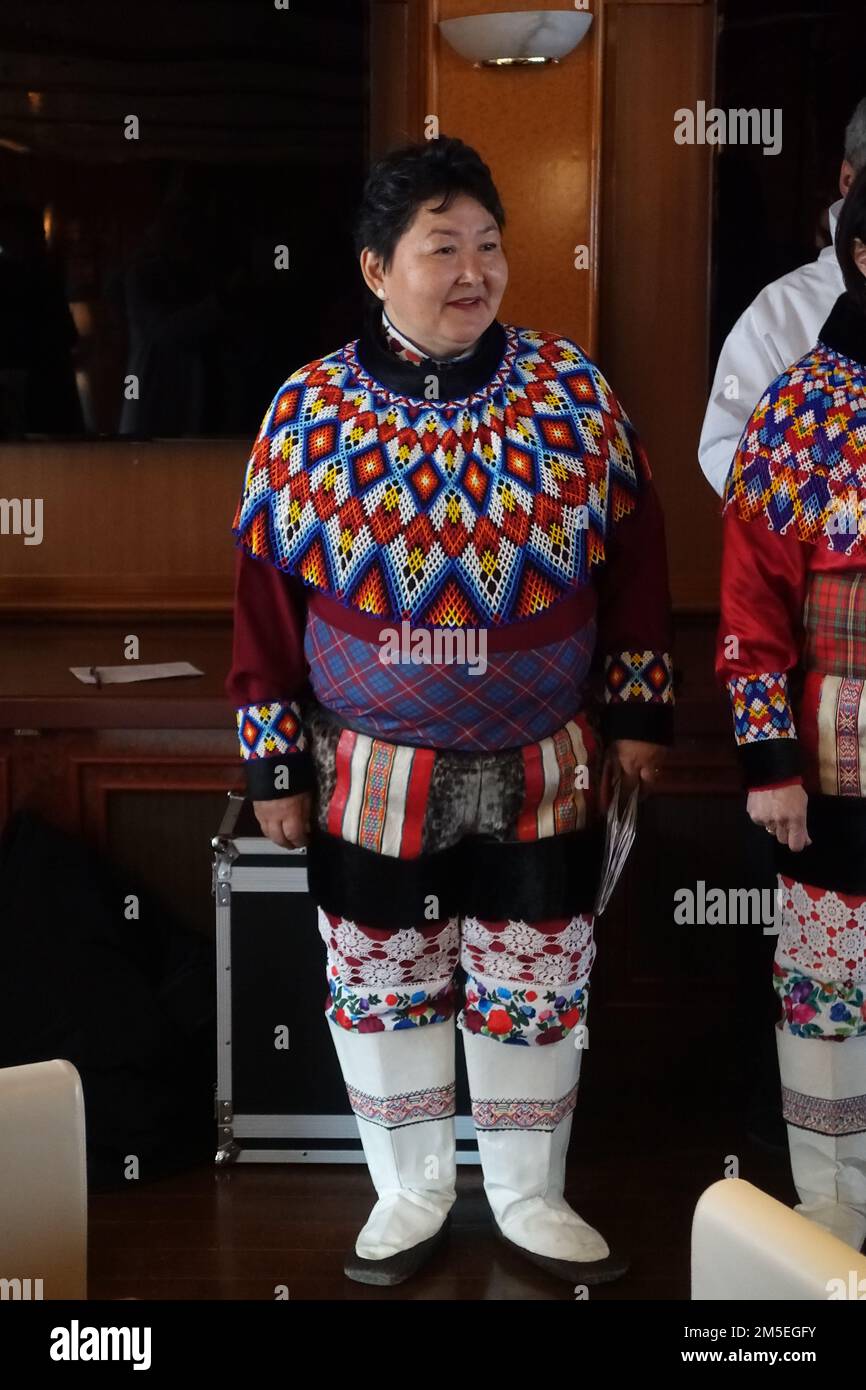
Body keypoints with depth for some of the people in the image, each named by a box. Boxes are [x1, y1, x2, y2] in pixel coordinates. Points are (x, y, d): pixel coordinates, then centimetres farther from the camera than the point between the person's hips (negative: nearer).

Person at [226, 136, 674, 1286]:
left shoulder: (575, 391, -5)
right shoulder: (310, 410, -6)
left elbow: (634, 560, 3)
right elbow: (267, 595, -1)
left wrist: (639, 712, 3)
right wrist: (277, 766, 0)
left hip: (546, 774, 1)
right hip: (376, 779, 0)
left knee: (535, 994, 12)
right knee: (383, 989, 13)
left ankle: (531, 1199, 35)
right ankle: (411, 1192, 36)